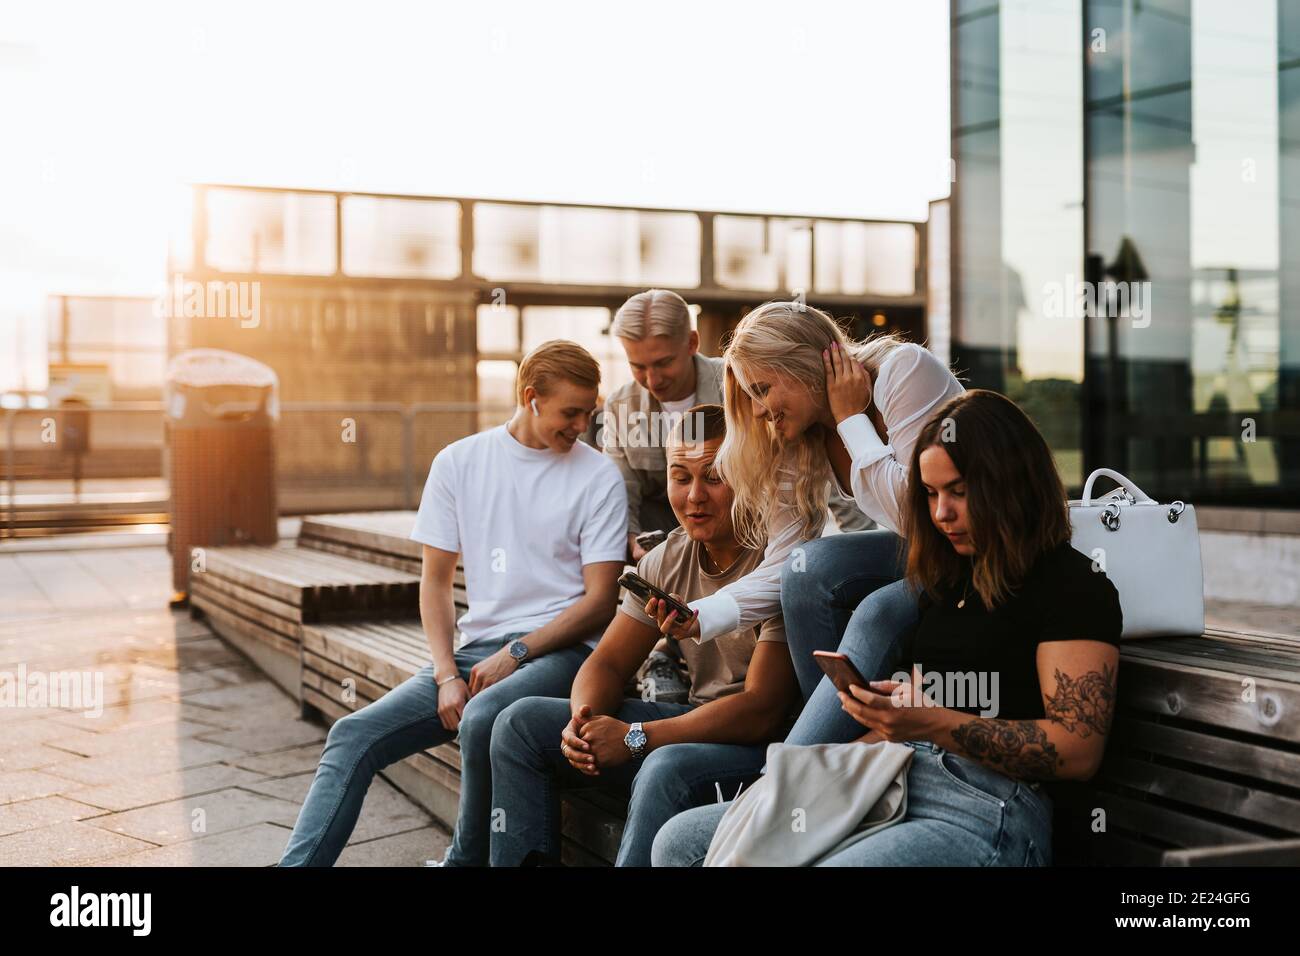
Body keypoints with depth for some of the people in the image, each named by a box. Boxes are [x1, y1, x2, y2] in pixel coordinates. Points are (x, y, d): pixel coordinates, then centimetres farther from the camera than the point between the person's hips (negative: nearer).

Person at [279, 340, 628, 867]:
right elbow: (436, 579, 9)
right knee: (354, 734, -13)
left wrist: (514, 654, -13)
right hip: (476, 647, 4)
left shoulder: (598, 477, -1)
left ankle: (465, 858, -11)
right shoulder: (458, 462, 8)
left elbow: (600, 600, -3)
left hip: (560, 648, -4)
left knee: (480, 720, -33)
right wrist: (447, 675, -5)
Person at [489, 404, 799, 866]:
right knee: (521, 722, 3)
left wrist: (635, 738, -22)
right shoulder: (668, 559, 4)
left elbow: (761, 711, -24)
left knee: (667, 769, -40)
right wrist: (585, 720, -15)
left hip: (766, 743, -8)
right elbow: (609, 661, 9)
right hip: (697, 722, 8)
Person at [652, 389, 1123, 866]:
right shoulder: (948, 578, 22)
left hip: (988, 813, -8)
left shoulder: (1072, 585, -4)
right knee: (679, 843, -6)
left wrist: (934, 725, -20)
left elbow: (1078, 751, -14)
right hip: (898, 787, 8)